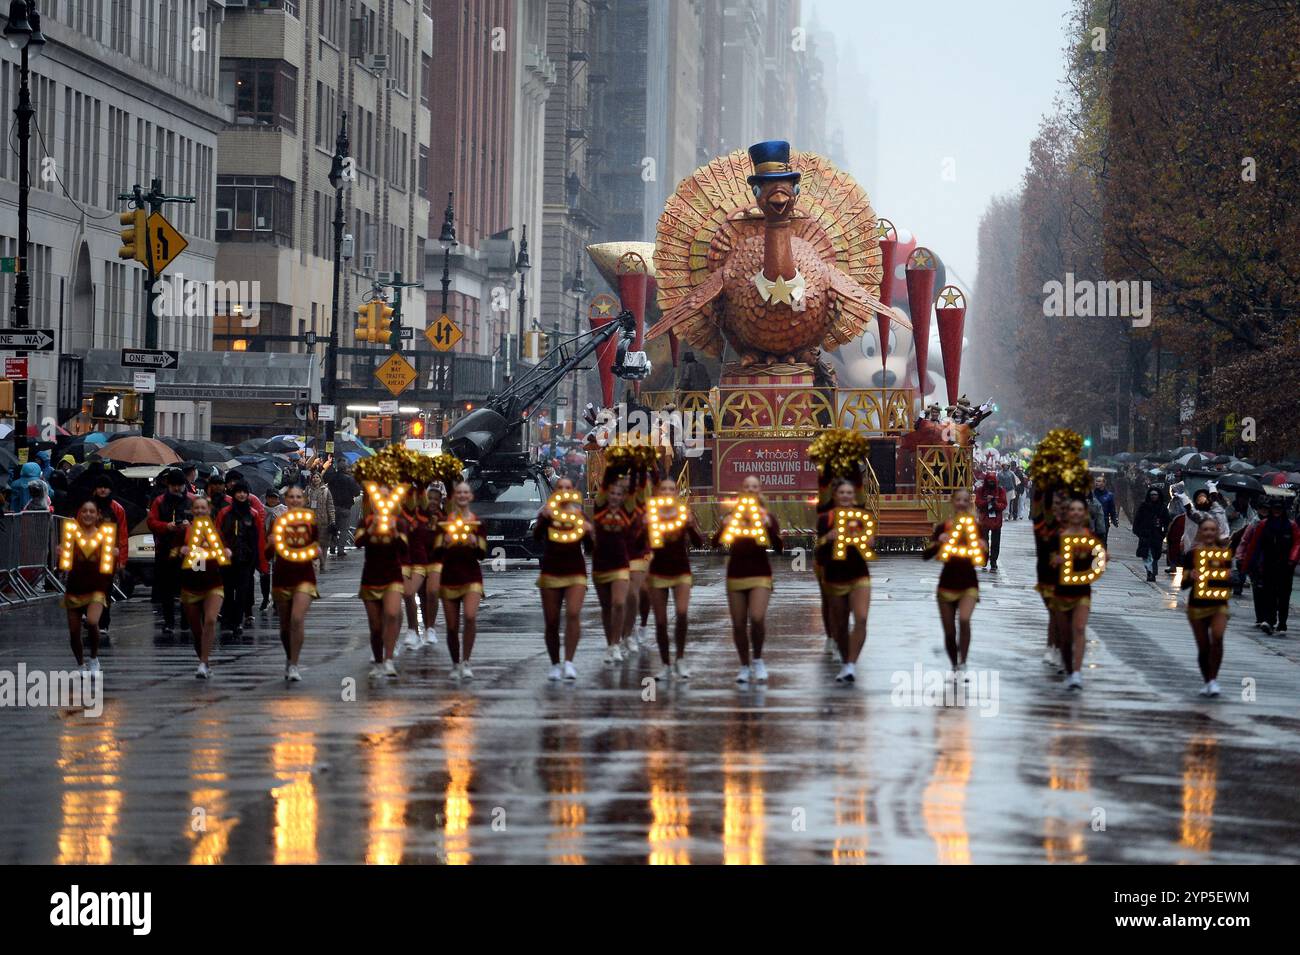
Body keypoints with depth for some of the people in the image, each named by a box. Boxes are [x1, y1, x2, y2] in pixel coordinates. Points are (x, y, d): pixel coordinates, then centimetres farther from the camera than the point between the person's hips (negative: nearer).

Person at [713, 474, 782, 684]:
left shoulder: (767, 516, 3)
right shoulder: (732, 515, 7)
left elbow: (778, 548, -5)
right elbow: (715, 543, 0)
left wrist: (768, 526, -19)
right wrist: (725, 526, -17)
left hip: (760, 574, -2)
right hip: (735, 574, 2)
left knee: (757, 618, -22)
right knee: (738, 624, 2)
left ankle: (757, 659, -1)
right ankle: (744, 666, 18)